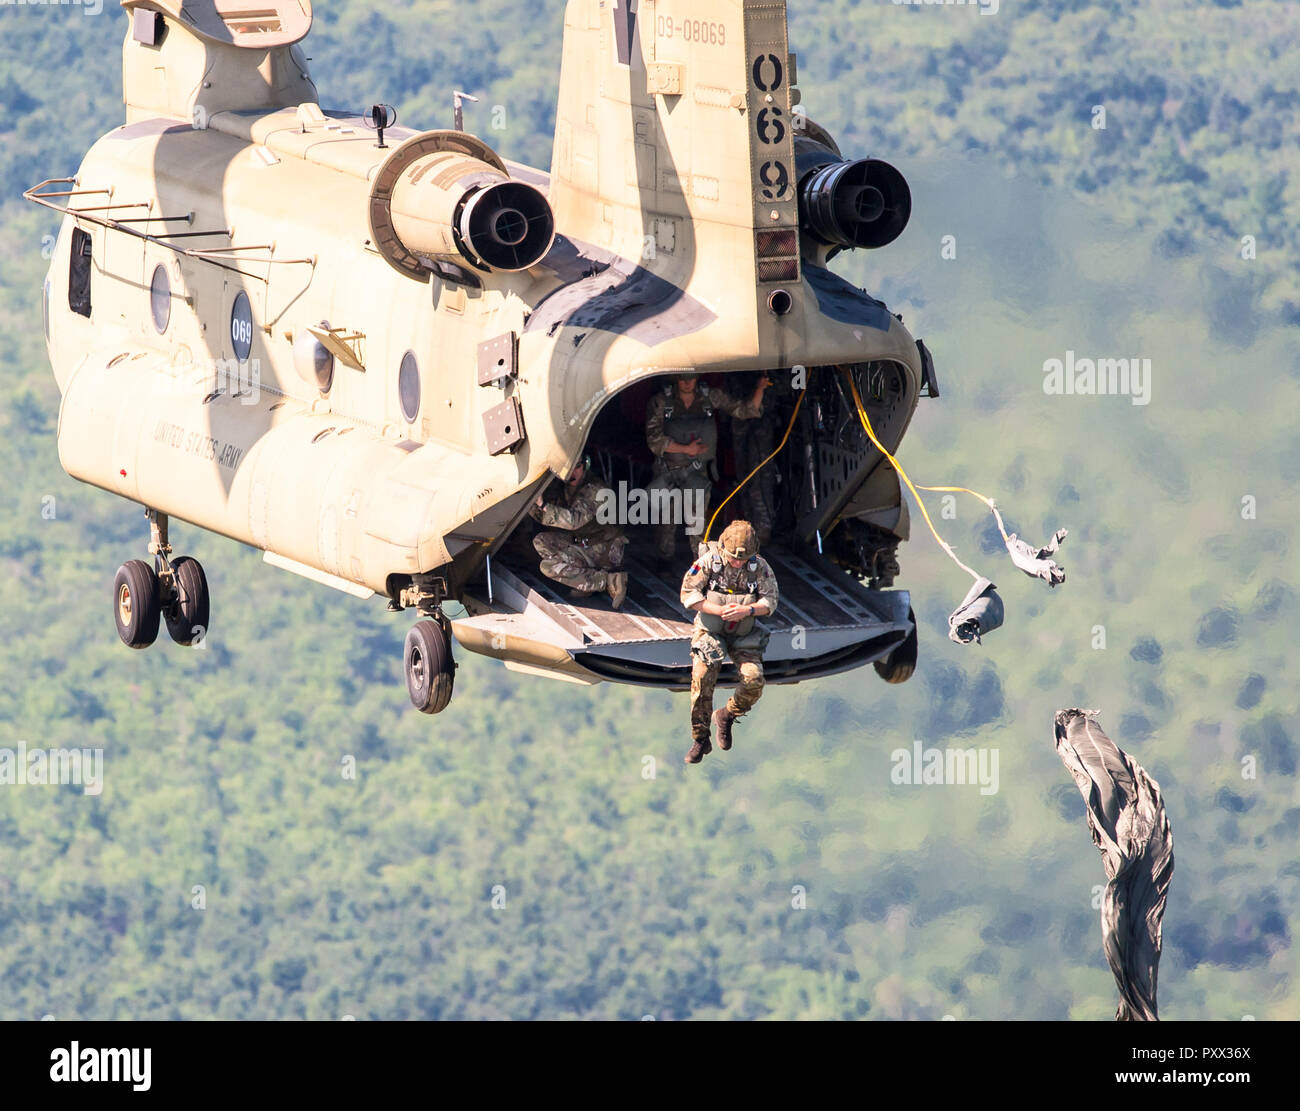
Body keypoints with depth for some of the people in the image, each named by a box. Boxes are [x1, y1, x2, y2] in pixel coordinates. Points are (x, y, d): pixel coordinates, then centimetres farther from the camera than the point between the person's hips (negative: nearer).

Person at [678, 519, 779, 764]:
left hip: (744, 634, 2)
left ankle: (726, 717, 10)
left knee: (754, 680, -19)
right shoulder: (709, 561, -13)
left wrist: (747, 610, -26)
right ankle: (700, 739, -10)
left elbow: (769, 602, -6)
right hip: (710, 632, -2)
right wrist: (720, 611, -23)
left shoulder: (760, 567, -7)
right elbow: (688, 594, -13)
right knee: (702, 677, -23)